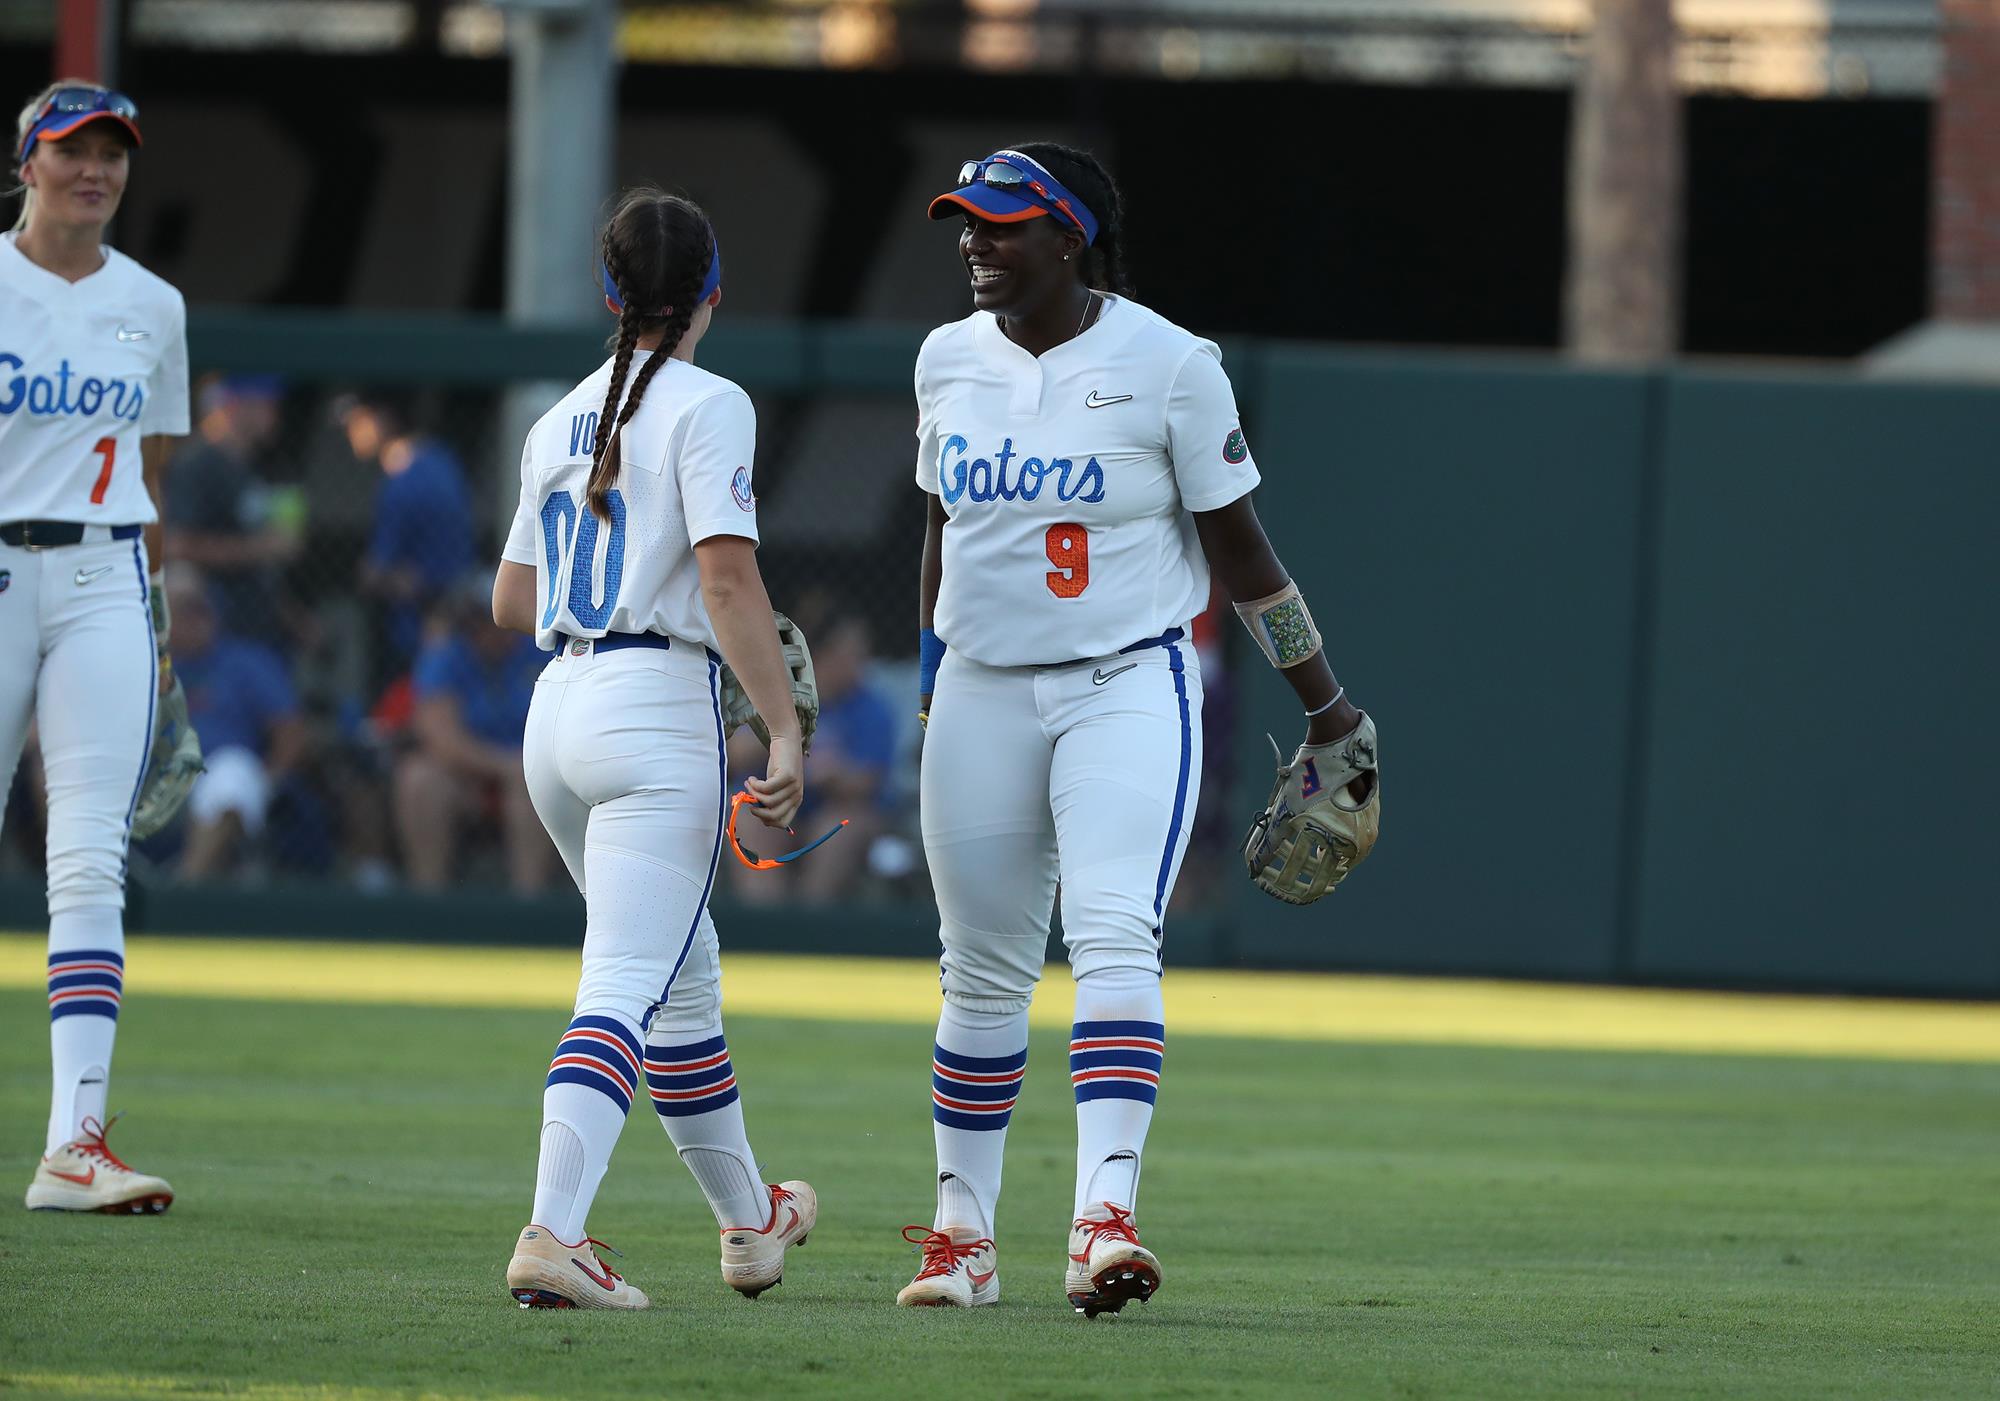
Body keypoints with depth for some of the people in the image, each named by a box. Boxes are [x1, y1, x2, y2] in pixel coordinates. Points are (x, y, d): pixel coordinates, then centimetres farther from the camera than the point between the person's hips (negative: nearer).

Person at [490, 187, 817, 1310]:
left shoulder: (563, 421, 16)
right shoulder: (707, 406, -5)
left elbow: (512, 602, 21)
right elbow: (729, 580, -16)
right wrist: (788, 731, -18)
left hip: (557, 711, 8)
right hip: (659, 707, -8)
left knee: (683, 976, 21)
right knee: (631, 986, -13)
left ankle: (748, 1219, 32)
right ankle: (554, 1235, -28)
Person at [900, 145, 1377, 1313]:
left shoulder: (1168, 365, -8)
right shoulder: (950, 361, 6)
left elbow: (1236, 543, -2)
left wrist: (1322, 700, 2)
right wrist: (931, 680, 21)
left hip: (1126, 688, -5)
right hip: (983, 693, 5)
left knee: (1113, 937, -21)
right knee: (983, 971, 7)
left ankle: (1105, 1216, -32)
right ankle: (964, 1229, 17)